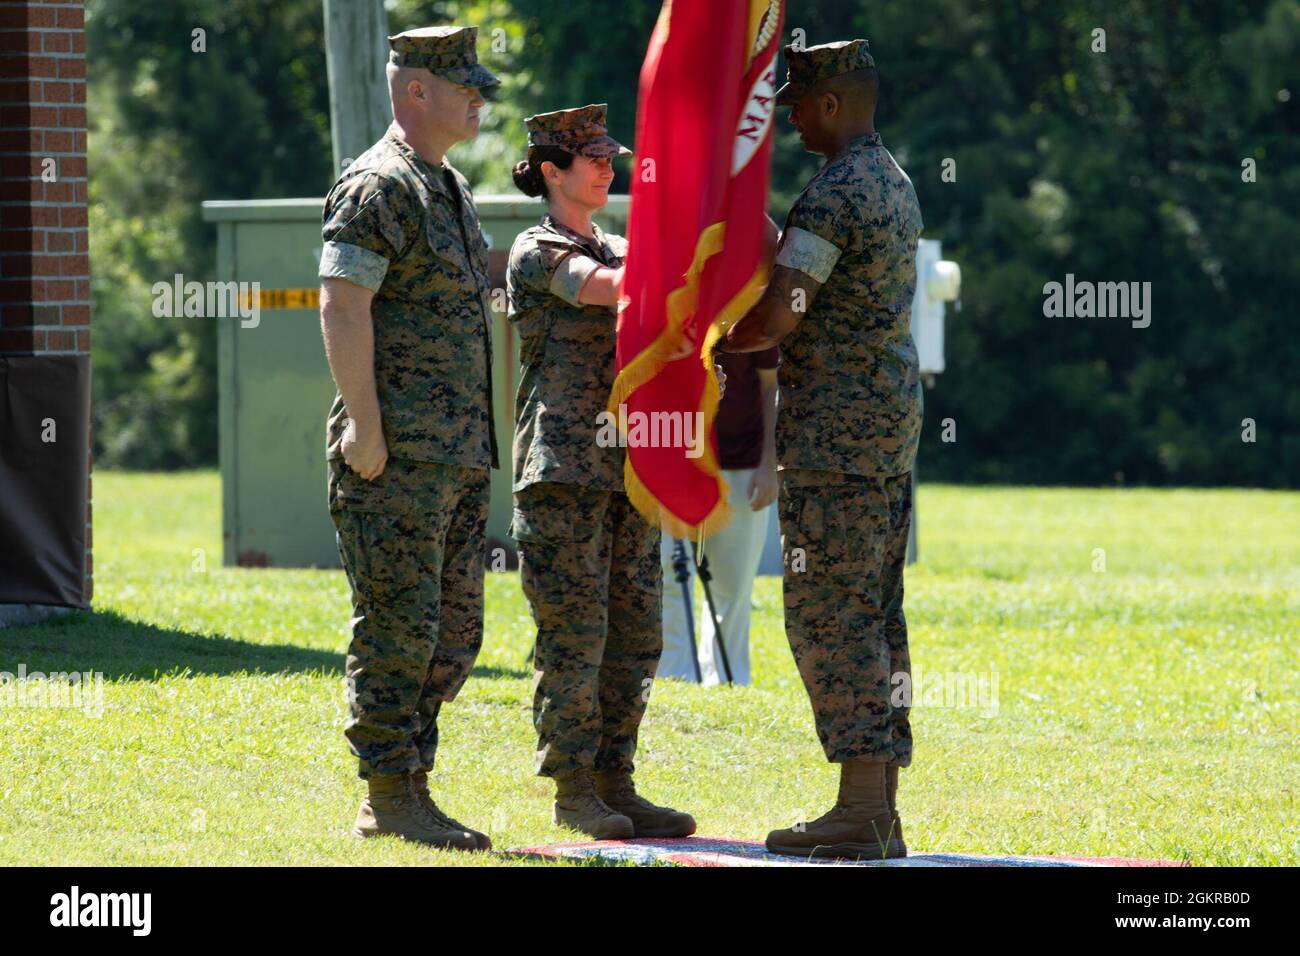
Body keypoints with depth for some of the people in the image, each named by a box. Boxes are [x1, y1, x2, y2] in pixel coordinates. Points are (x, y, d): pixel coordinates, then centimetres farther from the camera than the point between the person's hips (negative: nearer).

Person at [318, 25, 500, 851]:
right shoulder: (377, 187, -10)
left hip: (459, 455, 9)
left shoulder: (451, 191, 19)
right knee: (397, 627, -7)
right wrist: (363, 425, -22)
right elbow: (343, 304, -18)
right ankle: (391, 798, -4)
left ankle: (408, 787, 14)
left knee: (453, 631, 9)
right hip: (397, 454, -9)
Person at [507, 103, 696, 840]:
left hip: (629, 468, 8)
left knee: (635, 632, 6)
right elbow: (615, 290, -20)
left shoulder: (618, 249, 18)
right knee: (574, 631, -6)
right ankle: (572, 790, 0)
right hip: (565, 467, -8)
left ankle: (616, 785, 10)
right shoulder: (538, 254, -5)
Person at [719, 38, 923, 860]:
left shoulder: (835, 193, -16)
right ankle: (881, 811, 10)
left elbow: (777, 317, -22)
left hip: (838, 432, -10)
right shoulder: (895, 184, 16)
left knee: (830, 614, -8)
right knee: (873, 615, 10)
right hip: (893, 421, 10)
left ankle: (859, 811, -12)